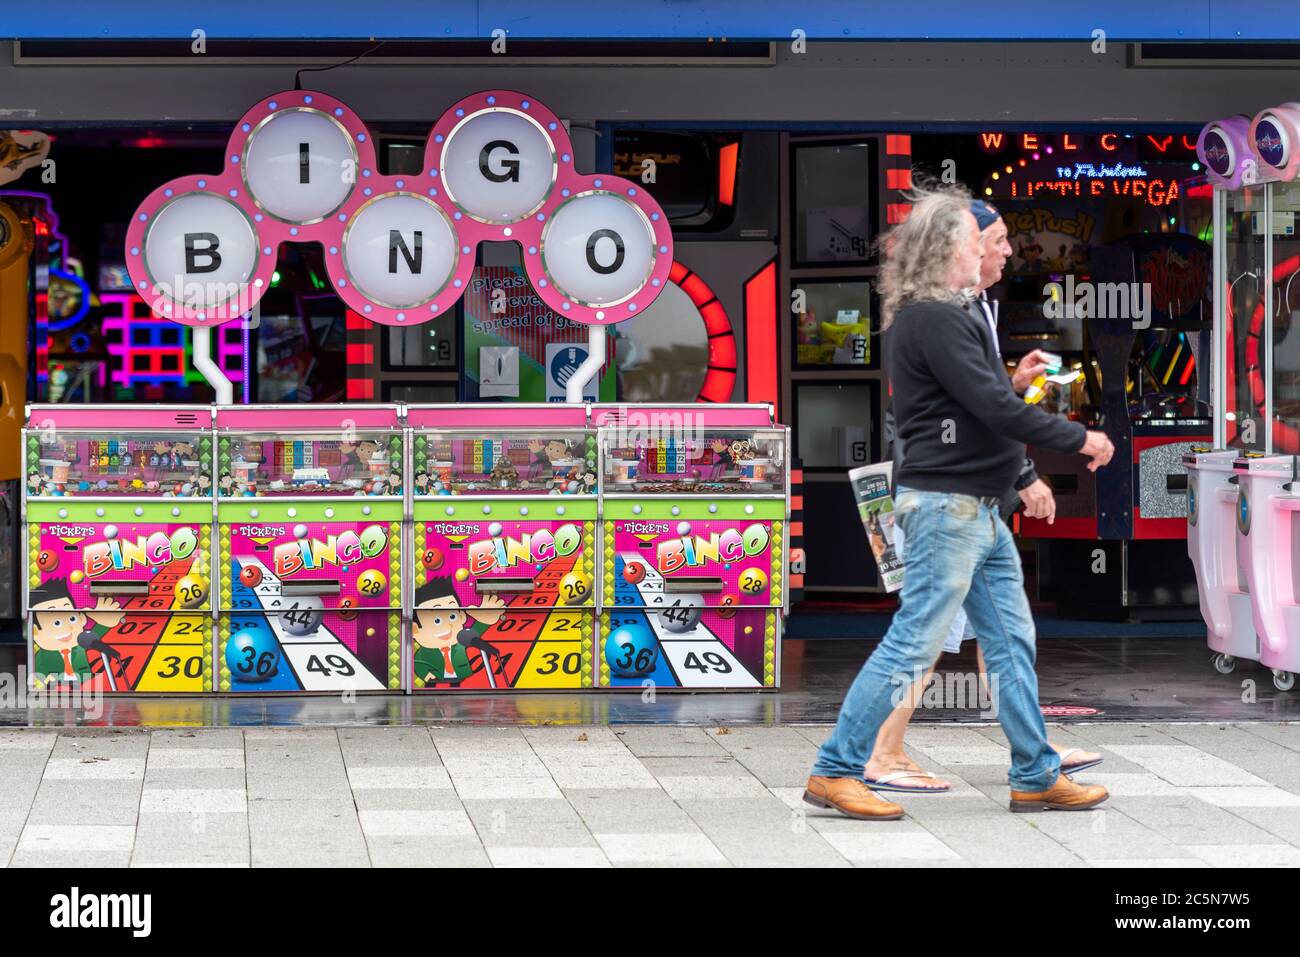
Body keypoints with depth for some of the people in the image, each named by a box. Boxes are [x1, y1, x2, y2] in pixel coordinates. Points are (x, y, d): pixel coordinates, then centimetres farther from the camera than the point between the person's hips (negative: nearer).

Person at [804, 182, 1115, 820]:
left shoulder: (944, 314, 15)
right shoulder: (935, 320, -17)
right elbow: (993, 407, -20)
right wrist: (1077, 439, -12)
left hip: (977, 508, 11)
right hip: (946, 504, -11)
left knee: (1011, 640, 12)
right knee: (914, 641, -6)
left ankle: (1036, 777, 18)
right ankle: (835, 772, 0)